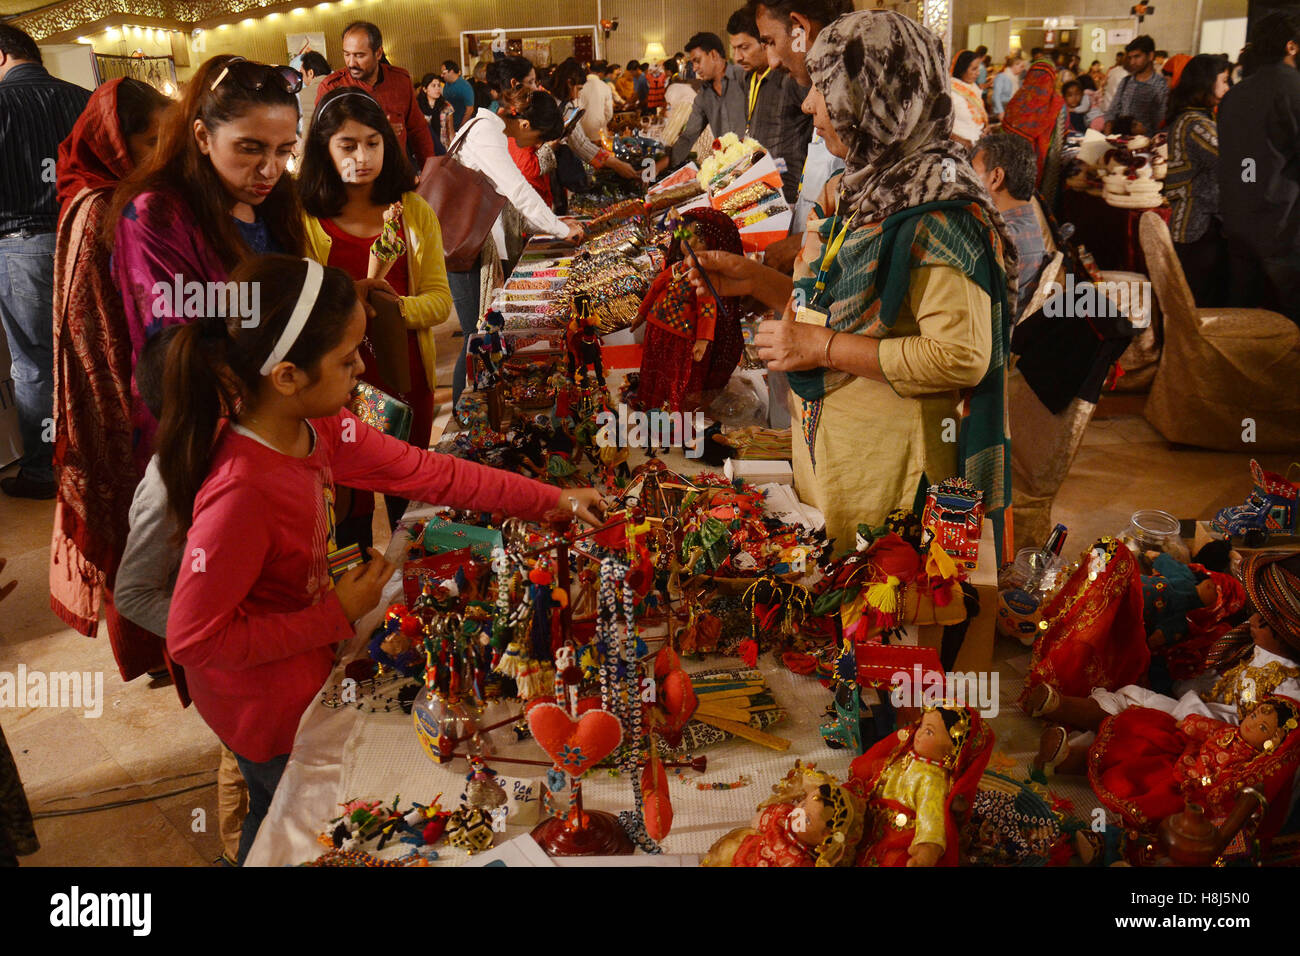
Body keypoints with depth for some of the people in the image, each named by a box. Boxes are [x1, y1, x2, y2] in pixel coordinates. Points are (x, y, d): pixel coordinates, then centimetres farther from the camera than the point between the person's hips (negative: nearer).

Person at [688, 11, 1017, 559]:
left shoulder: (939, 207, -18)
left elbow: (962, 357, -25)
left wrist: (822, 347, -21)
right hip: (823, 449, 9)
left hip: (892, 471, -8)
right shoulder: (858, 187, 9)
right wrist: (754, 281, 6)